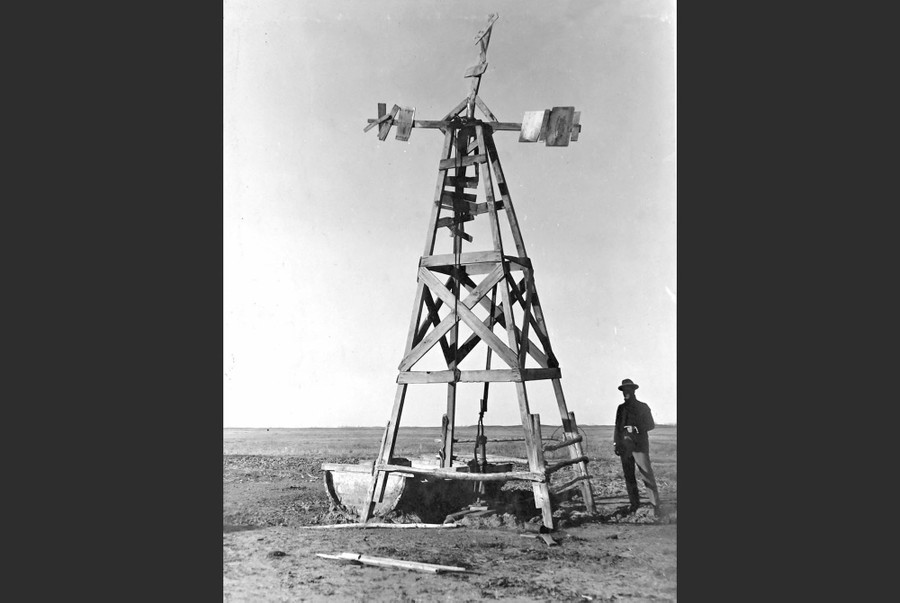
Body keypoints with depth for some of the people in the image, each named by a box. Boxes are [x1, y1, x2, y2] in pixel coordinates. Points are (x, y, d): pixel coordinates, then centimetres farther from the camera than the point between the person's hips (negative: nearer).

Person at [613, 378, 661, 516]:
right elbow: (617, 427, 16)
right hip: (625, 446, 4)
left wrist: (637, 429, -14)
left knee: (647, 475, -10)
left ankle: (655, 505, -8)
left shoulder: (643, 407, 3)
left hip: (640, 446, -4)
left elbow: (651, 425, 2)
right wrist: (615, 444, 8)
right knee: (629, 476, 5)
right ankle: (634, 503, 15)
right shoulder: (621, 408, 13)